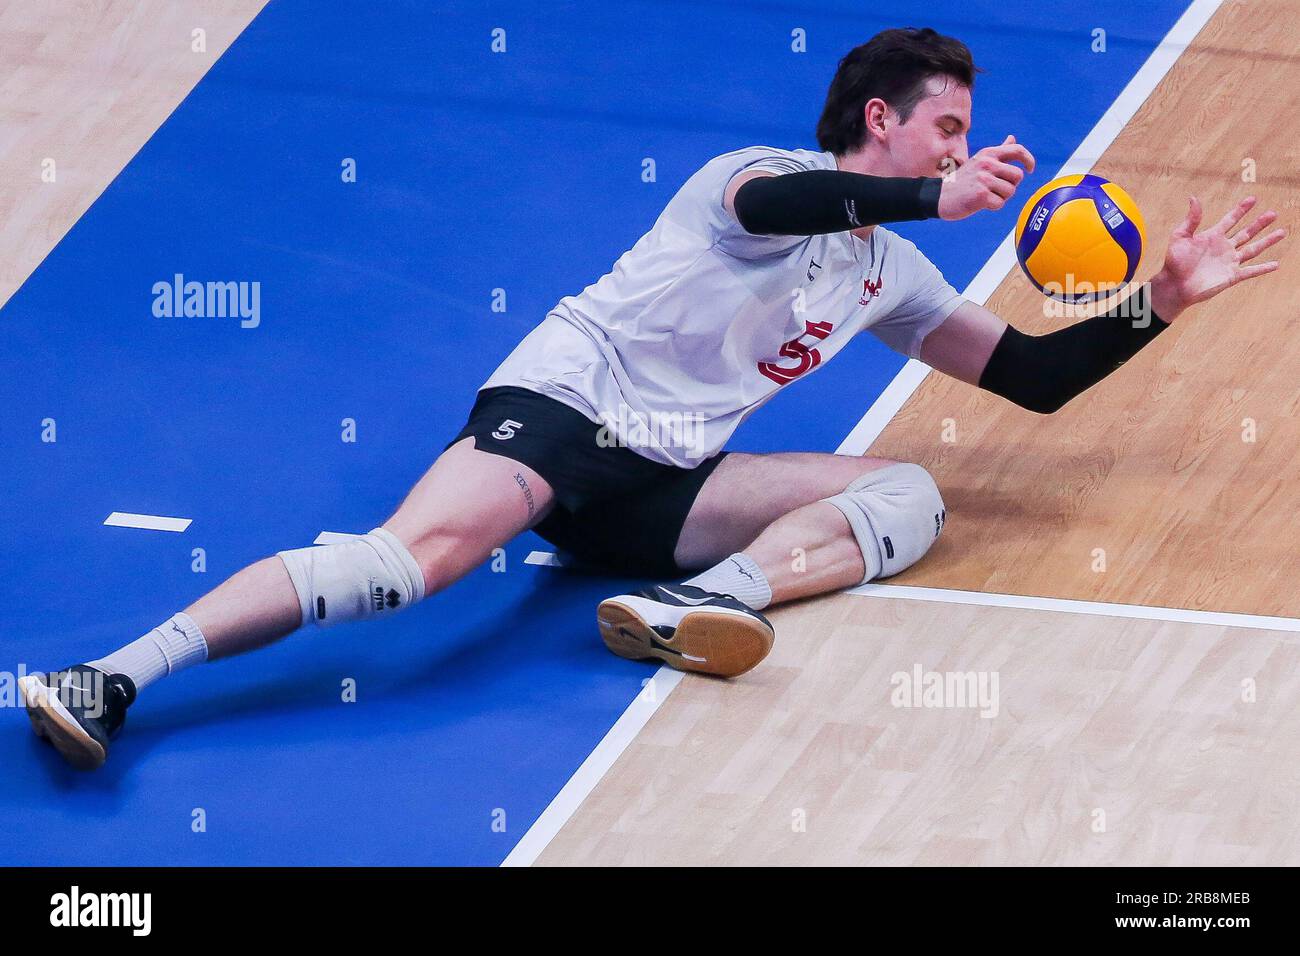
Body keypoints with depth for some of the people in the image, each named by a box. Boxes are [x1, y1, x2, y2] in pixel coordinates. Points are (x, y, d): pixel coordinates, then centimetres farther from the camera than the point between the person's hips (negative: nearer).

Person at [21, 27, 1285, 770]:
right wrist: (934, 197, -25)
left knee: (910, 494, -10)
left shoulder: (893, 278, 21)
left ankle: (709, 598, -37)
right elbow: (775, 203, -28)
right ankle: (110, 680, -36)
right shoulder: (756, 175, -2)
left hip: (664, 486, 7)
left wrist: (1160, 302, 17)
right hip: (561, 402, -7)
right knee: (414, 556, -32)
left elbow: (1034, 377, 25)